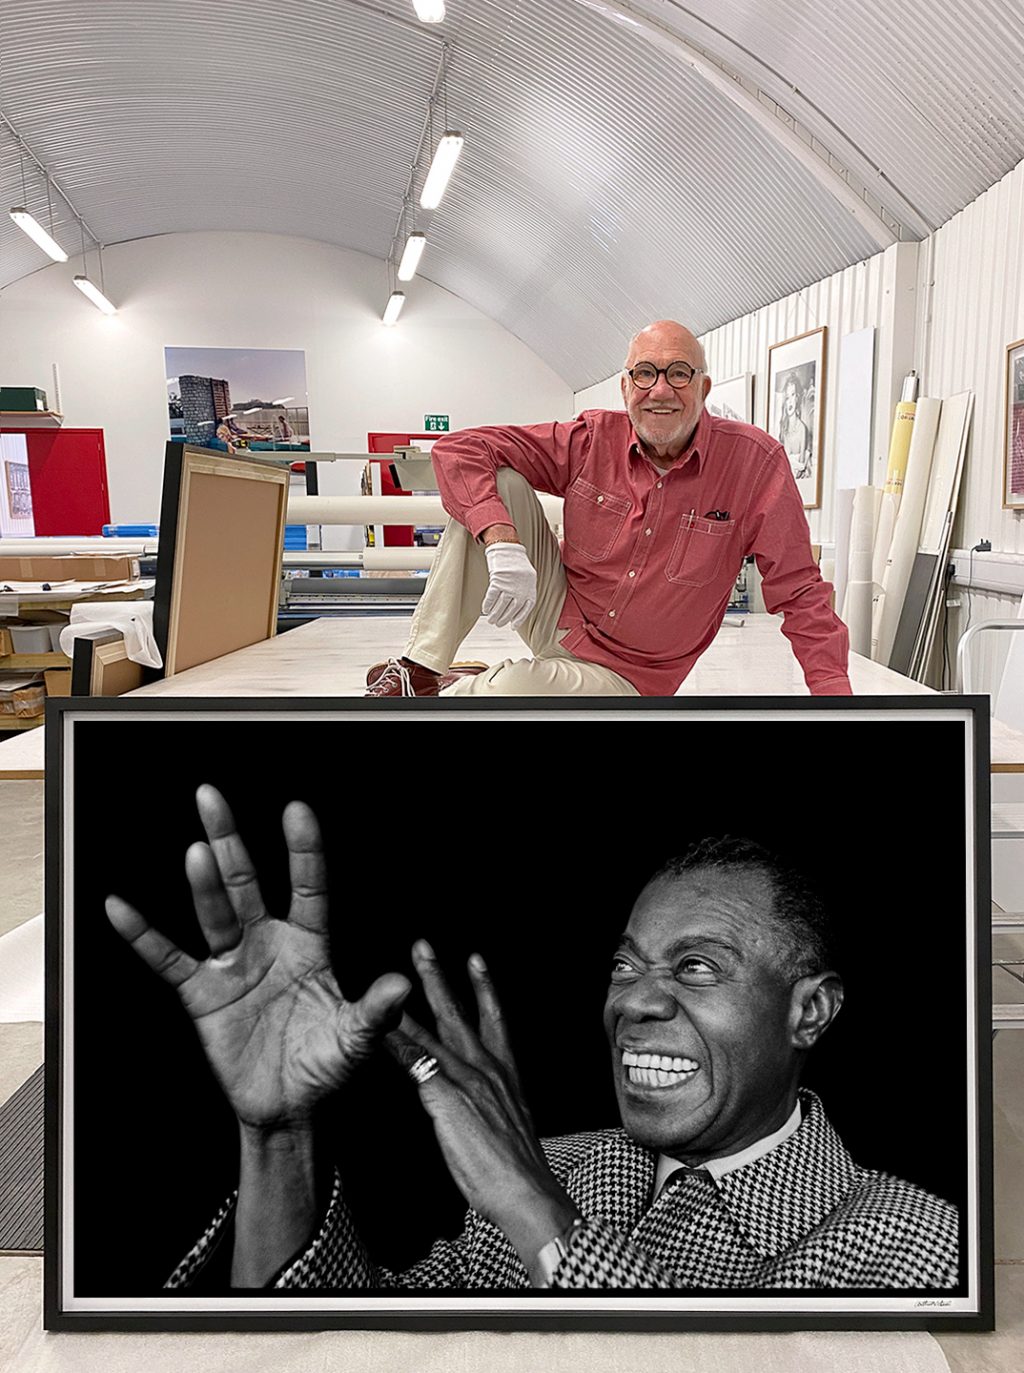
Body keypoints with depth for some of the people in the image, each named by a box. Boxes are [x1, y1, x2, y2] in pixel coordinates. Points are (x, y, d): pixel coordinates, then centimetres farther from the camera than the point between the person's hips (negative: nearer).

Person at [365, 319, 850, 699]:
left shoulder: (756, 462, -14)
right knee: (497, 482, -18)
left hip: (620, 673, -3)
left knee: (503, 691, -36)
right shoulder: (594, 439, -10)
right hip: (552, 613, 3)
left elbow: (799, 592, -11)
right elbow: (459, 449, -13)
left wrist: (834, 690, -22)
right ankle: (422, 665, -17)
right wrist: (503, 544, -30)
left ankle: (455, 689, 1)